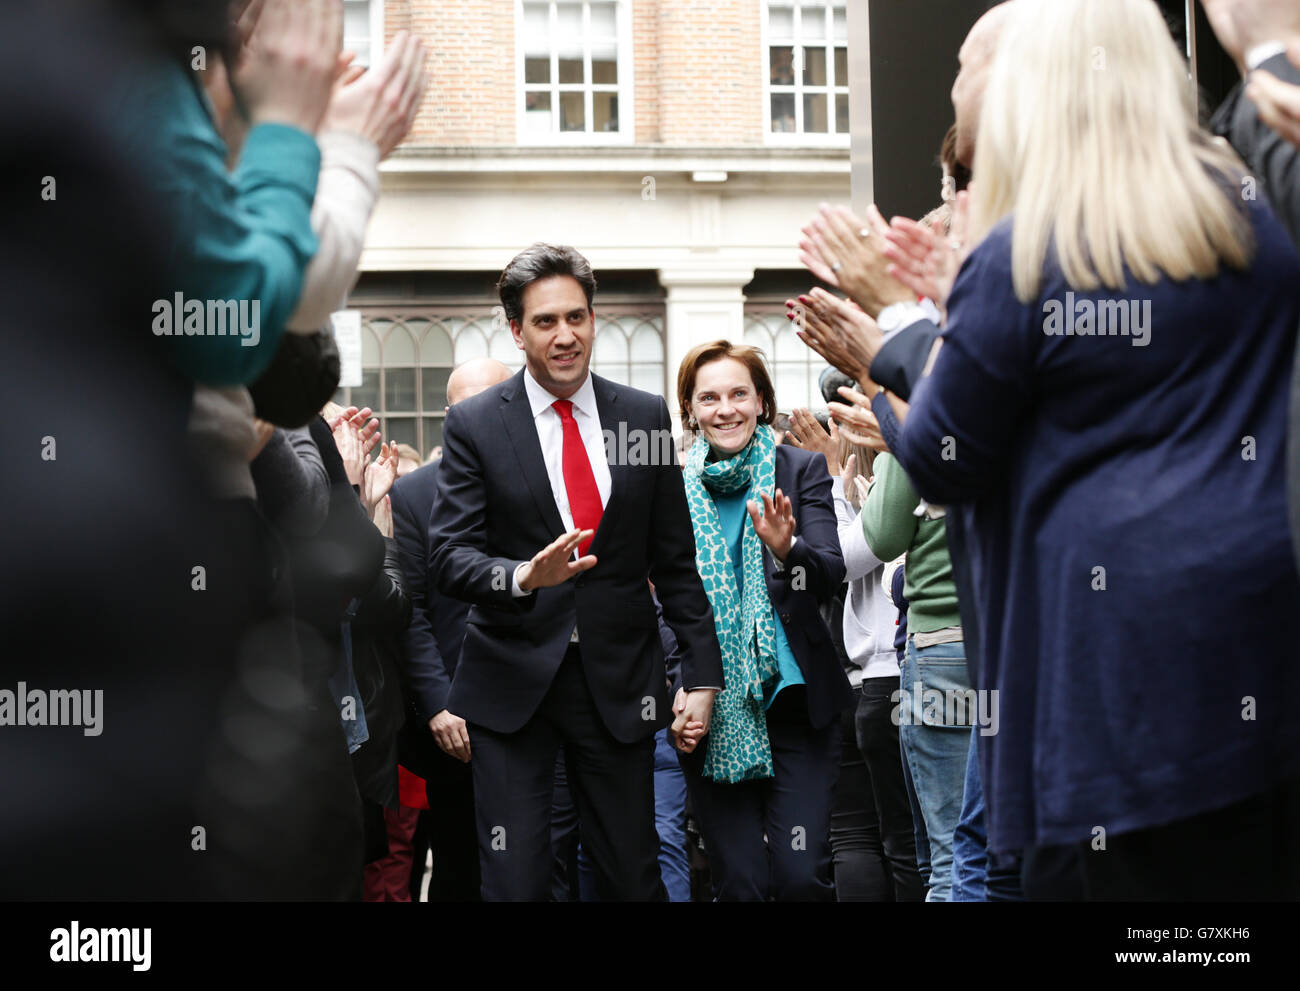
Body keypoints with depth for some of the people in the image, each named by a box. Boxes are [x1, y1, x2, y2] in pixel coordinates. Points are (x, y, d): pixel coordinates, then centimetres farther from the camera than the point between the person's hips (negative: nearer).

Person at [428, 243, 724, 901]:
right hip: (512, 681, -2)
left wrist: (702, 675, 5)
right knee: (515, 883, -4)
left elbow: (675, 560, 9)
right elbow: (448, 557, -6)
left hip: (619, 679, 2)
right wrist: (524, 576, -26)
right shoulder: (474, 424, -1)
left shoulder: (646, 417, 6)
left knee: (634, 878, 5)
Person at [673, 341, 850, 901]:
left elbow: (831, 575, -7)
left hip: (792, 700, -1)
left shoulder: (802, 471, 4)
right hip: (711, 707, 2)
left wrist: (788, 549, -30)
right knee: (739, 883, 0)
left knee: (802, 876, -11)